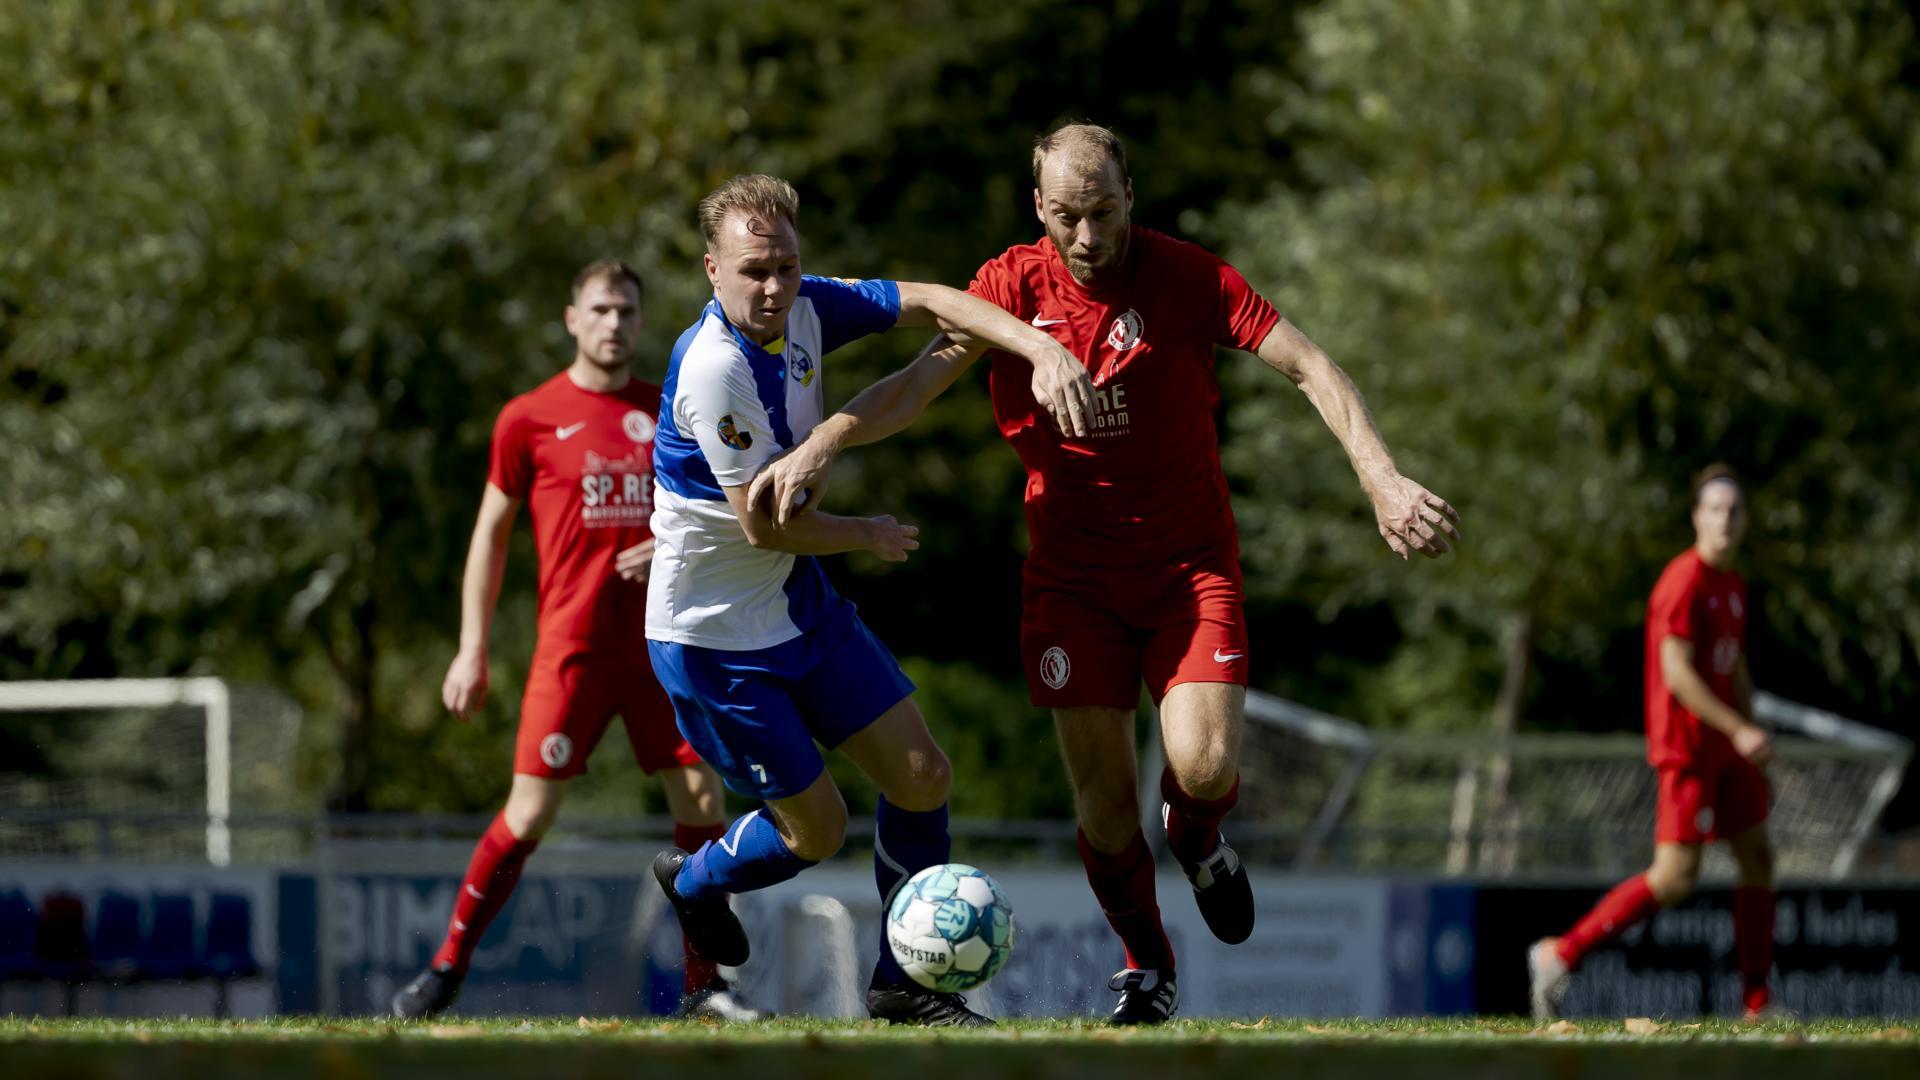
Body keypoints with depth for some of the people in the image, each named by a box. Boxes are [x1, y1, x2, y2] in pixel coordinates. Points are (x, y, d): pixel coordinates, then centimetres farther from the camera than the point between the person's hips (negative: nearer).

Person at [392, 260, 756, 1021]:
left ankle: (702, 985, 6)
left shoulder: (669, 414, 10)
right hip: (573, 642, -3)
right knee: (531, 810, -7)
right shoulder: (530, 419, 2)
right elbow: (491, 534, 7)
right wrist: (472, 651, 3)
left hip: (662, 642, 3)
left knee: (701, 799, -4)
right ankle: (447, 968, 5)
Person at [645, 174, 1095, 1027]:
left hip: (796, 601, 8)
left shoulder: (804, 311, -6)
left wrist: (1042, 348, -18)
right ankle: (695, 882, 34)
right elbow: (764, 525, -24)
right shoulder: (714, 369, -29)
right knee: (817, 828, 1)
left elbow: (927, 304, -2)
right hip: (712, 634, -8)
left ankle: (904, 982, 20)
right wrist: (871, 537, -7)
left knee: (922, 777, 4)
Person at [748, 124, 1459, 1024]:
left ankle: (1196, 839, 21)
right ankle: (1146, 970, 21)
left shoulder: (1185, 277, -11)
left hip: (1190, 561, -1)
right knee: (1101, 796, -2)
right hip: (1073, 571, 1)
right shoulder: (1014, 285, -6)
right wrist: (821, 444, -32)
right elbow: (921, 379, -14)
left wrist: (1381, 479, -27)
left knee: (1204, 769, -18)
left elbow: (1307, 367, -15)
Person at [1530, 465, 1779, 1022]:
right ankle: (1561, 955, -4)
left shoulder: (1734, 586, 14)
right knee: (1675, 876, -12)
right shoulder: (1684, 581, -15)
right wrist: (1738, 731, -24)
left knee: (1758, 857, 7)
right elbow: (1677, 673, -21)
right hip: (1687, 747, -9)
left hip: (1726, 747, 9)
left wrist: (1753, 747, 20)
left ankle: (1757, 1002, 12)